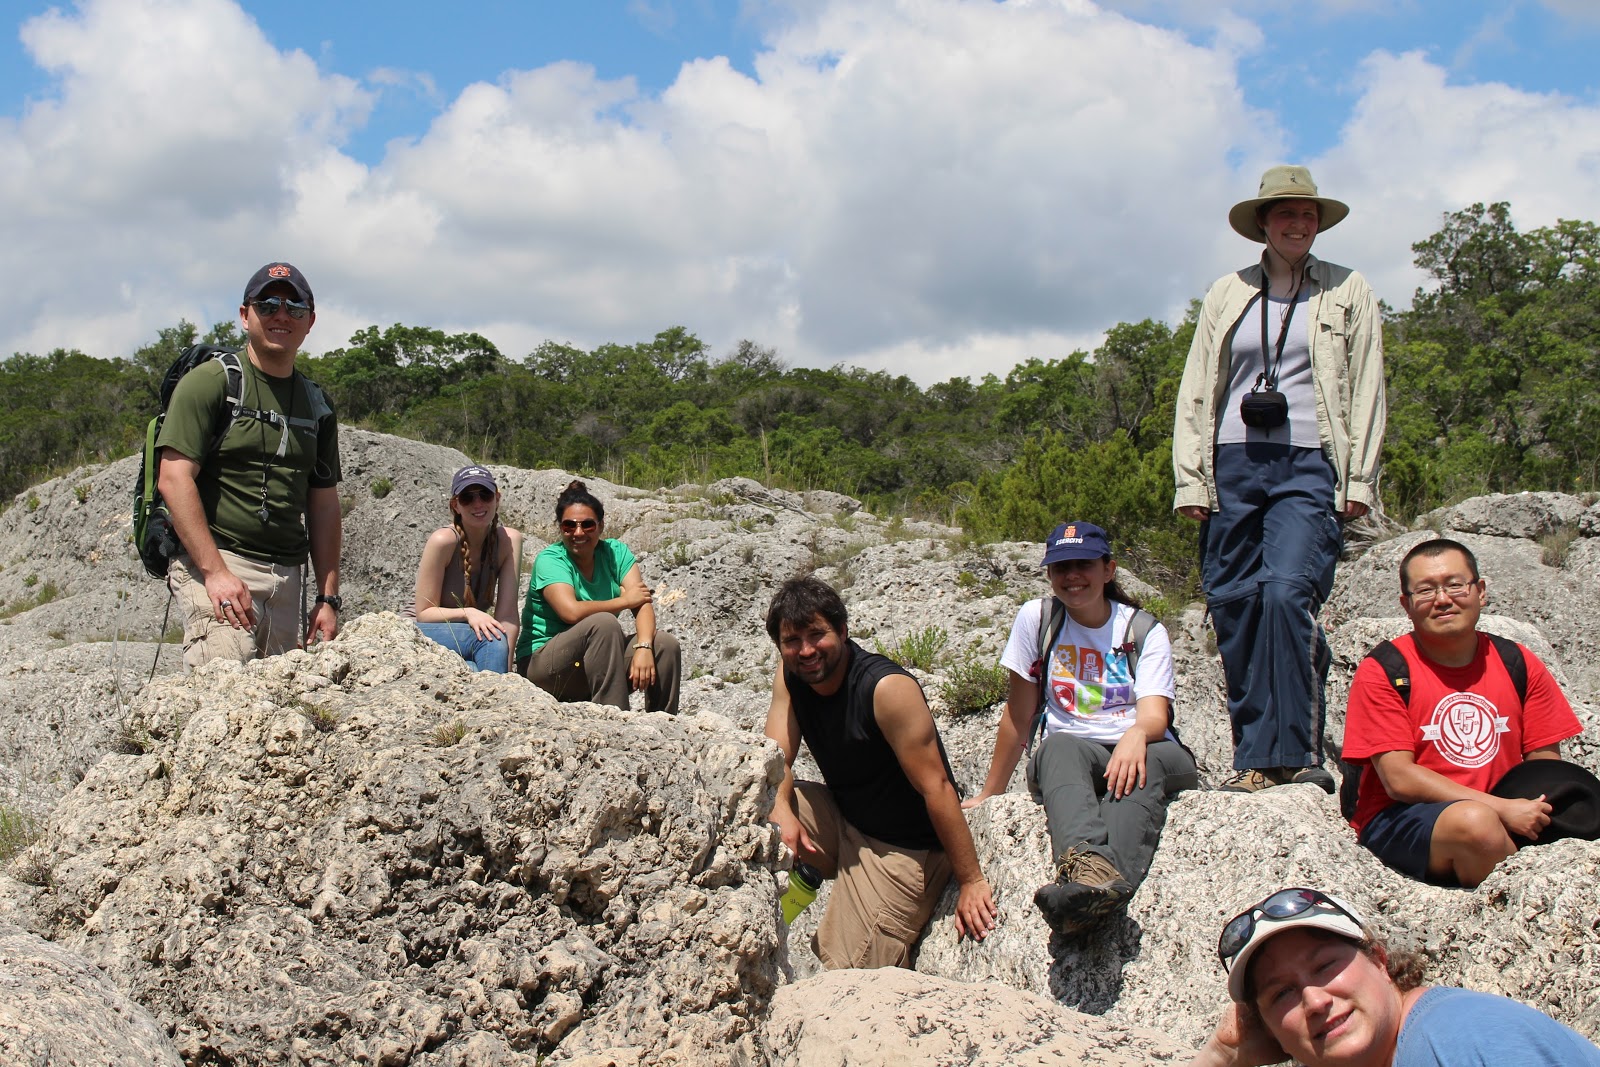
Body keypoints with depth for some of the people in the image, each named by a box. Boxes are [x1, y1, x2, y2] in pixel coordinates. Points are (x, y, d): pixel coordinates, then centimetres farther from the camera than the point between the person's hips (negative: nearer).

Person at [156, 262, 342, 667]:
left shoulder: (316, 404, 17)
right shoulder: (210, 381, -1)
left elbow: (324, 504, 19)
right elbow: (173, 479, -10)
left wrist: (328, 596, 12)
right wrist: (215, 571, -17)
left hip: (288, 575, 6)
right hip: (217, 562, -6)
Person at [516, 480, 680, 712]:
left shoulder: (615, 552, 3)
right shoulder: (549, 561, -11)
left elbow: (642, 603, -9)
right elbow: (571, 611, -28)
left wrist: (643, 647, -28)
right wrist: (624, 600, -15)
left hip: (597, 663, 5)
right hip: (541, 663, -5)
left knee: (666, 643, -15)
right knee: (604, 622, -30)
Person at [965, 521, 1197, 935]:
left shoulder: (1145, 631, 3)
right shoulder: (1036, 618, 5)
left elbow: (1155, 715, -12)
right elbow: (1019, 714, 7)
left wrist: (1136, 735, -36)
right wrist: (989, 795, 7)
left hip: (1146, 751, 0)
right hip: (1069, 757, 1)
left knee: (1145, 761, -37)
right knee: (1059, 748, -35)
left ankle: (1088, 883, -66)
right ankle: (1088, 861, -67)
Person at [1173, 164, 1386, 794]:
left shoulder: (1347, 292, 13)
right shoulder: (1227, 294, 16)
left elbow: (1366, 391, 9)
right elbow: (1195, 390, 13)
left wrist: (1360, 479, -1)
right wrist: (1190, 479, 3)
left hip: (1308, 465, -2)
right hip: (1233, 464, 3)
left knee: (1288, 592, -21)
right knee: (1231, 604, -2)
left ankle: (1289, 753, -14)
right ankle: (1256, 755, 5)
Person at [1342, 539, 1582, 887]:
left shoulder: (1519, 664, 8)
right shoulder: (1382, 671, -5)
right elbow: (1399, 779, -12)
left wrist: (1536, 810, -16)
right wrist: (1503, 809, -19)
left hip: (1514, 817, 3)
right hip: (1399, 821, -3)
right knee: (1476, 823, -35)